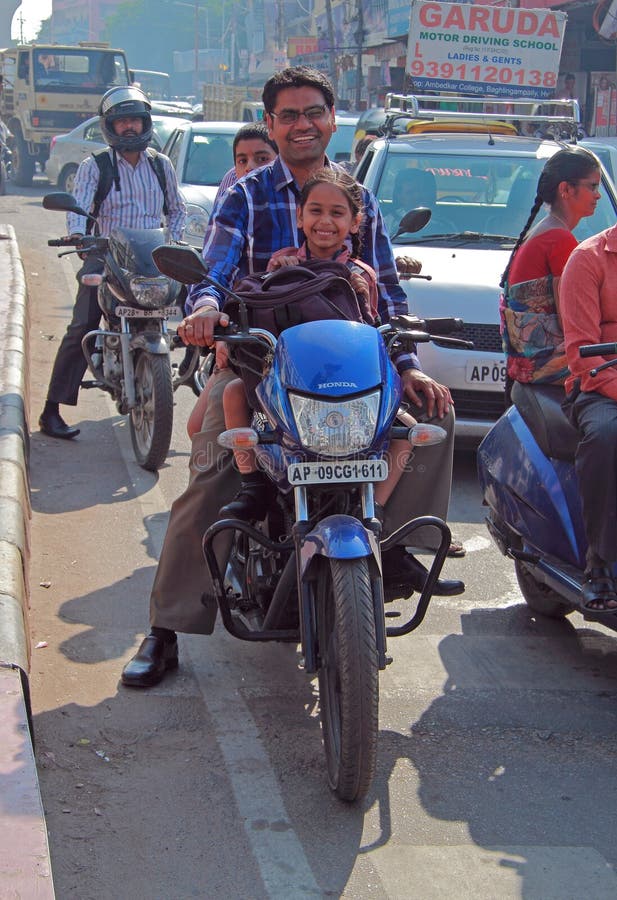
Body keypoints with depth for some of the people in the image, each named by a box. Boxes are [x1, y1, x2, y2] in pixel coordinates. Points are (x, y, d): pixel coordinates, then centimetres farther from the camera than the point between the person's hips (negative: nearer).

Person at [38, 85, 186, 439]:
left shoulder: (162, 165, 15)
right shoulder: (94, 166, 5)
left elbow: (177, 209, 23)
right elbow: (79, 205, -9)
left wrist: (174, 238, 4)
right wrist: (78, 234, -30)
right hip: (104, 258, -4)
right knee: (82, 329, -15)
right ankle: (53, 410, -16)